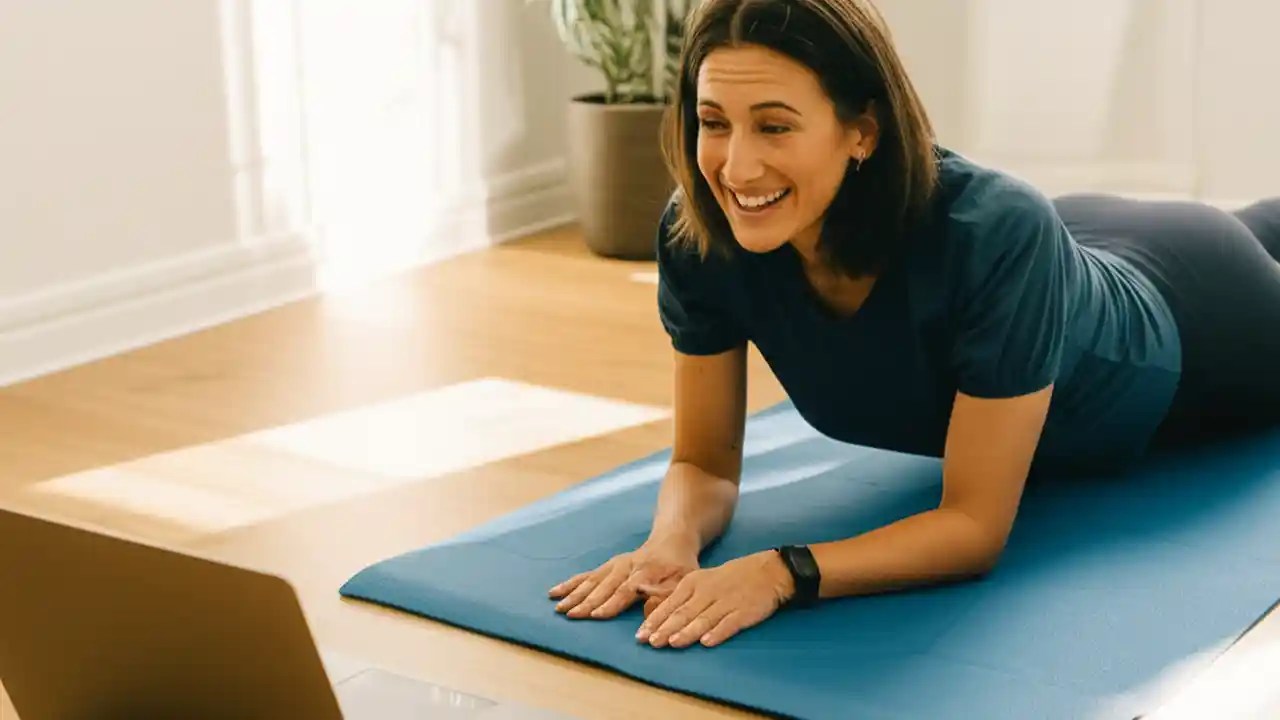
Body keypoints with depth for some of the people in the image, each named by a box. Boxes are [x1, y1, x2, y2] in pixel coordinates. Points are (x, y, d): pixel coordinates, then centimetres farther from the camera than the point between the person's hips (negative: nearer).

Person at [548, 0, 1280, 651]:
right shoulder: (698, 236, -36)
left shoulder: (997, 233, -49)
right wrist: (672, 541, -45)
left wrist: (782, 571, -56)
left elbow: (975, 526, -43)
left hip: (1188, 319, -4)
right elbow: (705, 463, -24)